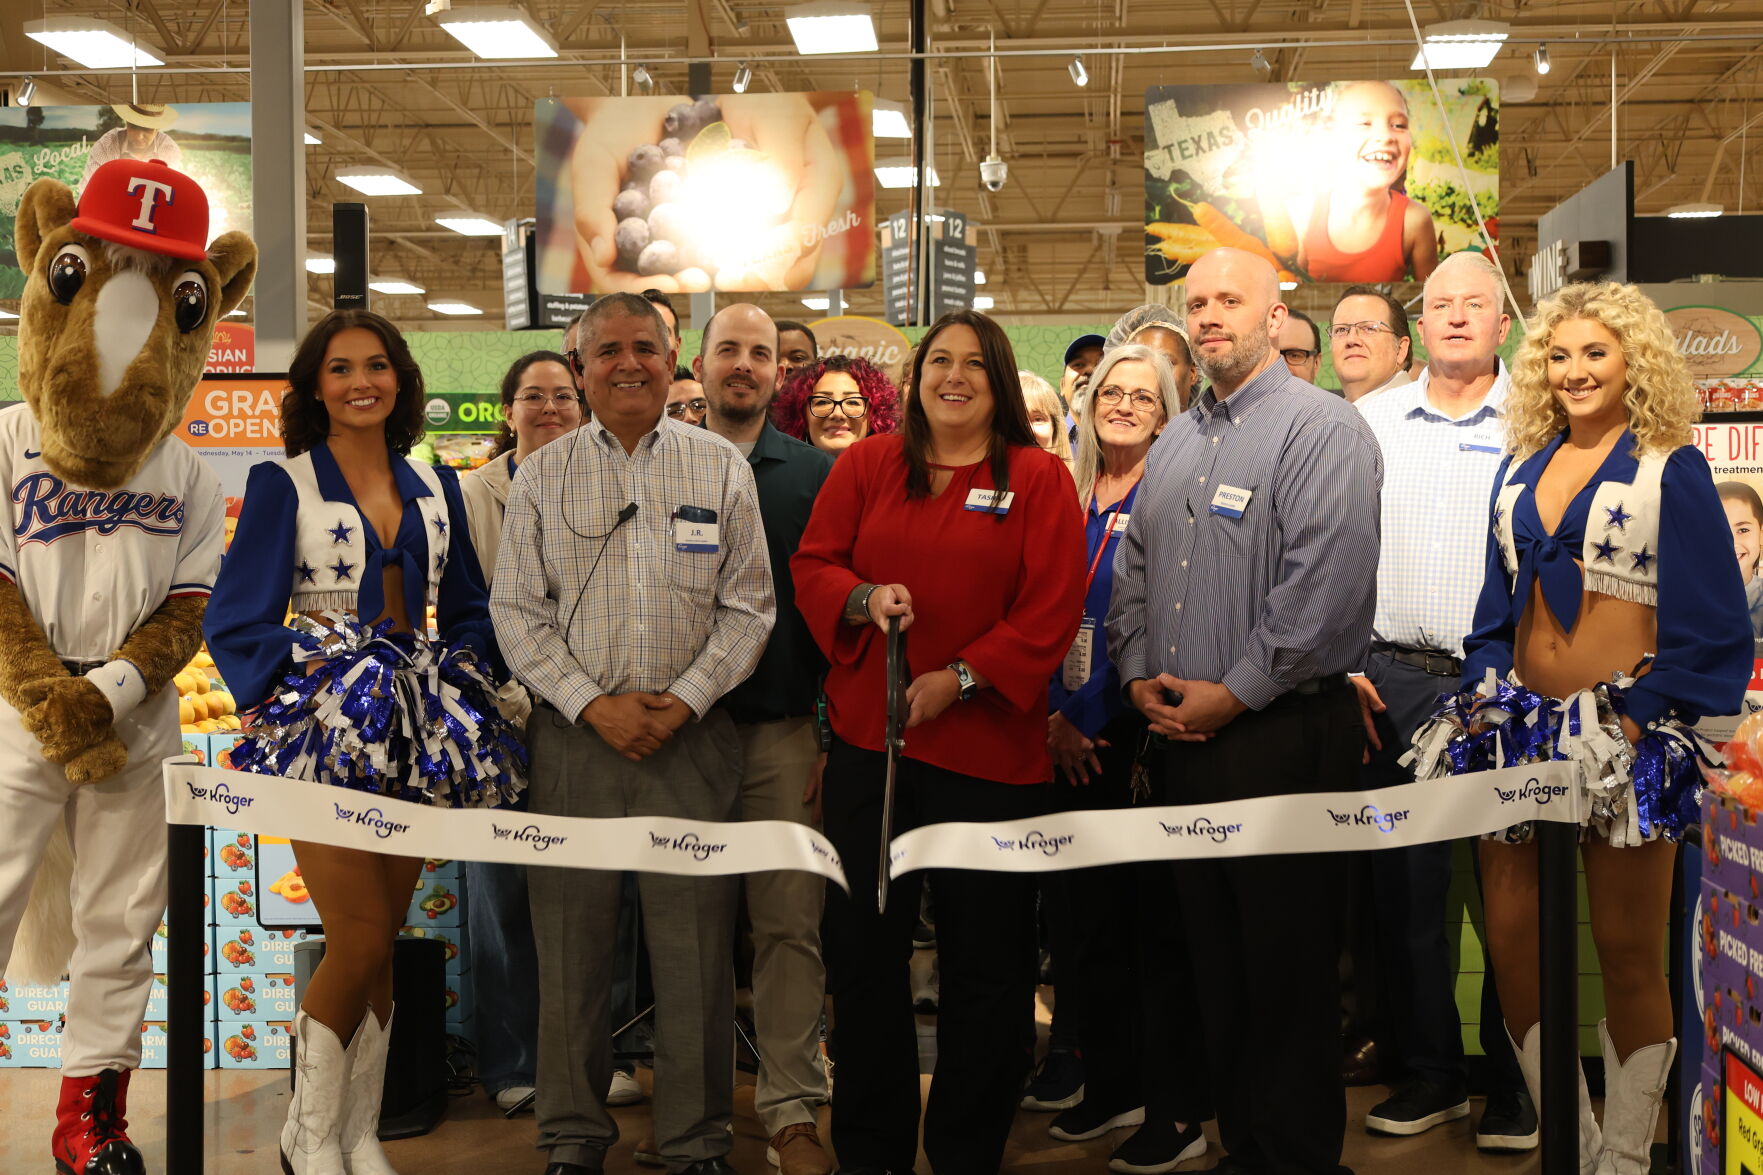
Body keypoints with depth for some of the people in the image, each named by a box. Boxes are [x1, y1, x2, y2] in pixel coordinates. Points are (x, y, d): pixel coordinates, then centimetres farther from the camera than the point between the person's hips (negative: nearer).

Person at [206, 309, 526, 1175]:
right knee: (363, 938, -10)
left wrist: (465, 684, 2)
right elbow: (237, 620, -4)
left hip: (417, 733, 4)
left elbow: (468, 610, 17)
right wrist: (294, 699, -14)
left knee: (380, 943, 7)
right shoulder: (281, 484, -1)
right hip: (327, 732, -4)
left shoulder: (433, 486, 12)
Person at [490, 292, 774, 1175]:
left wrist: (681, 702, -8)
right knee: (571, 941, 5)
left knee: (694, 944, 1)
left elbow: (747, 606, 3)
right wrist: (592, 703, -8)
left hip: (692, 732, 0)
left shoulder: (720, 468, 7)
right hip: (576, 730, 1)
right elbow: (516, 611, 3)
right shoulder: (544, 475, 7)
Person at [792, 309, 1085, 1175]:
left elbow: (1052, 608, -5)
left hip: (989, 747, -2)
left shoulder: (1039, 478, 2)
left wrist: (959, 679, -14)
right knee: (862, 947, 8)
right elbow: (812, 567, 8)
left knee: (985, 957, 5)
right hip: (868, 738, 2)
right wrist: (864, 599, -14)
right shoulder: (865, 467, 10)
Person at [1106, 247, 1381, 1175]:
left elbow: (1326, 585, -19)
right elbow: (1132, 571, 20)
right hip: (1182, 738, 8)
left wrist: (1231, 694, -16)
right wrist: (1139, 675, 4)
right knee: (1212, 957, 13)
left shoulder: (1319, 428, -9)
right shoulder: (1173, 444, 17)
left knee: (1287, 966, -1)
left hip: (1283, 736, -8)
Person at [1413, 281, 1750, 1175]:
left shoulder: (1672, 469, -2)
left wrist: (1645, 718, -15)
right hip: (1521, 726, 5)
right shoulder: (1520, 469, 12)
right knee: (1510, 939, 4)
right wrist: (1483, 696, 4)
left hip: (1625, 732, -5)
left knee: (1628, 951, 3)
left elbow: (1707, 621, -7)